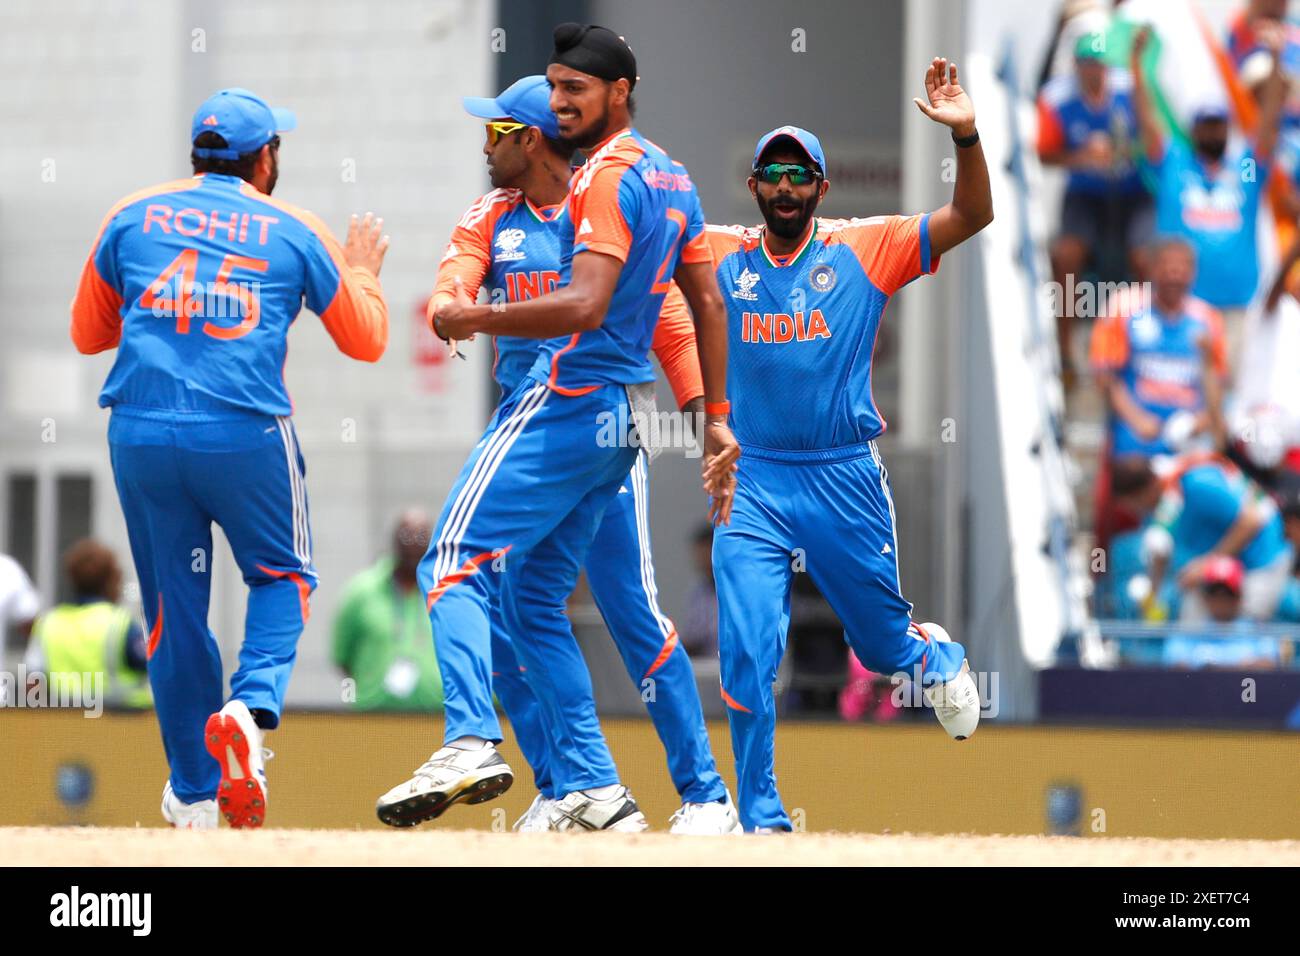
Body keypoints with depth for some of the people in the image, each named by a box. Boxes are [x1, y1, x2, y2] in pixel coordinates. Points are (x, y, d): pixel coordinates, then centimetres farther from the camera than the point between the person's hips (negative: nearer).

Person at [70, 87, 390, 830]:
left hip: (142, 434, 2)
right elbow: (366, 341, 13)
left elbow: (87, 335, 19)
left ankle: (195, 795, 15)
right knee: (282, 575, 18)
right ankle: (251, 707, -10)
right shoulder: (295, 231, 6)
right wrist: (362, 272, 31)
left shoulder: (133, 218, 11)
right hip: (247, 435, -2)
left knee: (175, 604, 12)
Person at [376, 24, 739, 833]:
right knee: (535, 600, 13)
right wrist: (717, 420, 23)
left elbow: (585, 306, -23)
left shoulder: (607, 176, -12)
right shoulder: (673, 179, 17)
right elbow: (709, 304, 21)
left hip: (567, 403, -10)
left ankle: (471, 744, -32)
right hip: (627, 417, 10)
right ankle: (594, 793, 6)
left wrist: (476, 320, -16)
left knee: (456, 567, -13)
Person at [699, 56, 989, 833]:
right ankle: (762, 820, 2)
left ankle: (934, 655, 51)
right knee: (747, 655, -9)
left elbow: (972, 216, -8)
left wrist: (966, 135, -25)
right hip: (753, 484, 1)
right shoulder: (720, 254, 4)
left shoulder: (864, 250, -2)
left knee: (883, 645, 13)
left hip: (846, 479, -1)